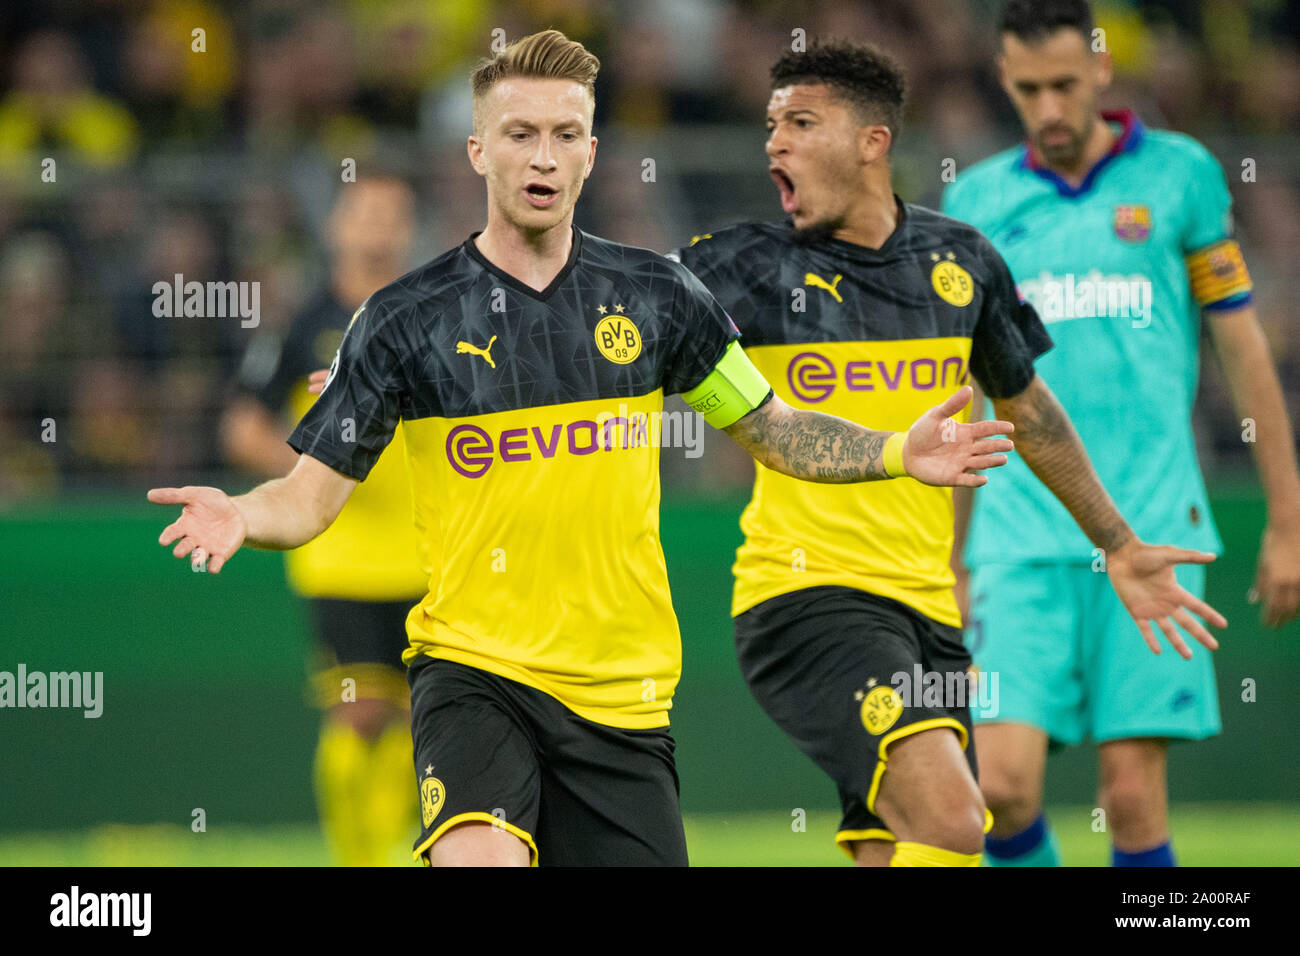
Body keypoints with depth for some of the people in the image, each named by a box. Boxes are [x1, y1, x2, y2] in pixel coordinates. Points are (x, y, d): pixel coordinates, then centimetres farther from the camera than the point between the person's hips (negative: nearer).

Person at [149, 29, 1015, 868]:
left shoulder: (655, 296, 5)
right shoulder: (407, 320, -3)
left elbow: (772, 430, 16)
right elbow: (313, 492, 0)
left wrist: (897, 453, 1)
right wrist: (241, 517, -22)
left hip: (623, 691, 3)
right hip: (473, 670, -3)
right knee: (480, 857, -30)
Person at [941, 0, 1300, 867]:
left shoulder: (1181, 175, 4)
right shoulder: (976, 201, 10)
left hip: (1151, 533, -2)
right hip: (1021, 534, 2)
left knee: (1133, 794, -7)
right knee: (1004, 787, -11)